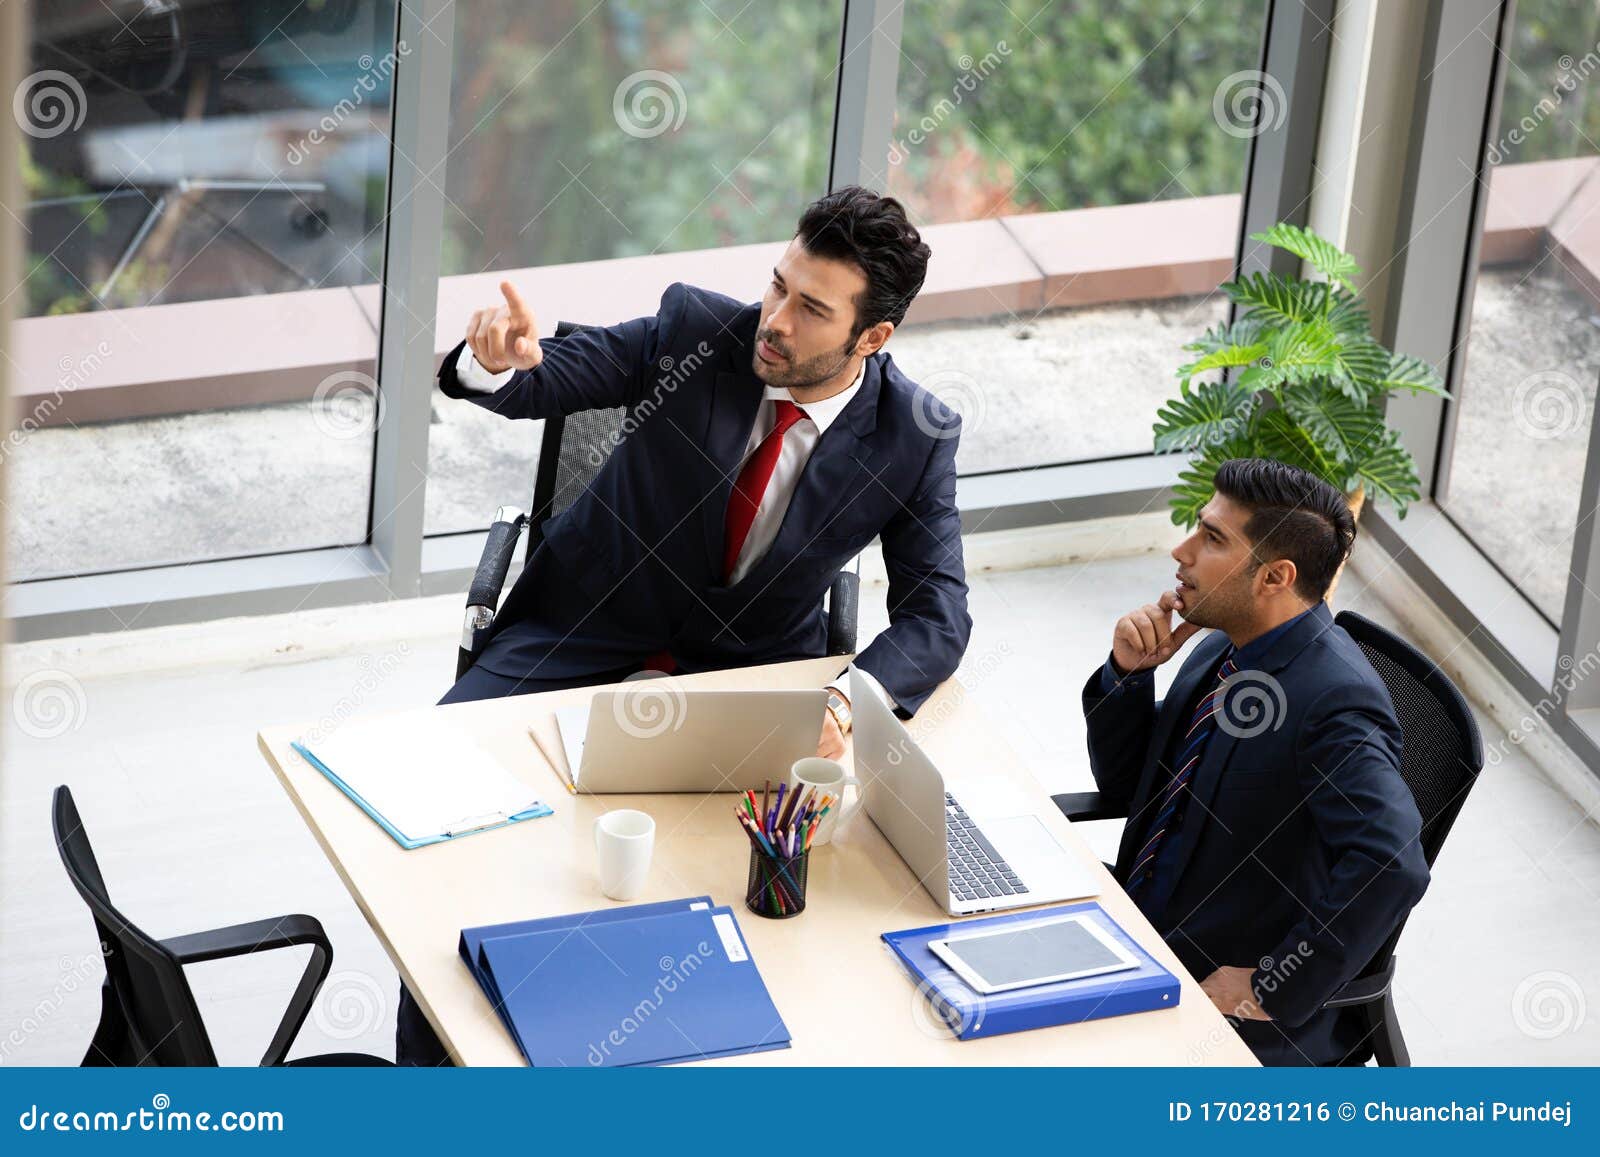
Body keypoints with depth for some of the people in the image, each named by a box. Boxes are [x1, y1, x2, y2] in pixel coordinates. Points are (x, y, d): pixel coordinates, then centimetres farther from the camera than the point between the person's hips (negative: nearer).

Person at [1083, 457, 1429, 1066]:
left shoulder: (1335, 701, -24)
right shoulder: (1224, 650, 4)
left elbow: (1391, 867, -37)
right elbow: (1125, 785, 15)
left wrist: (1273, 989, -28)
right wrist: (1128, 672, -3)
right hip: (1139, 936, 9)